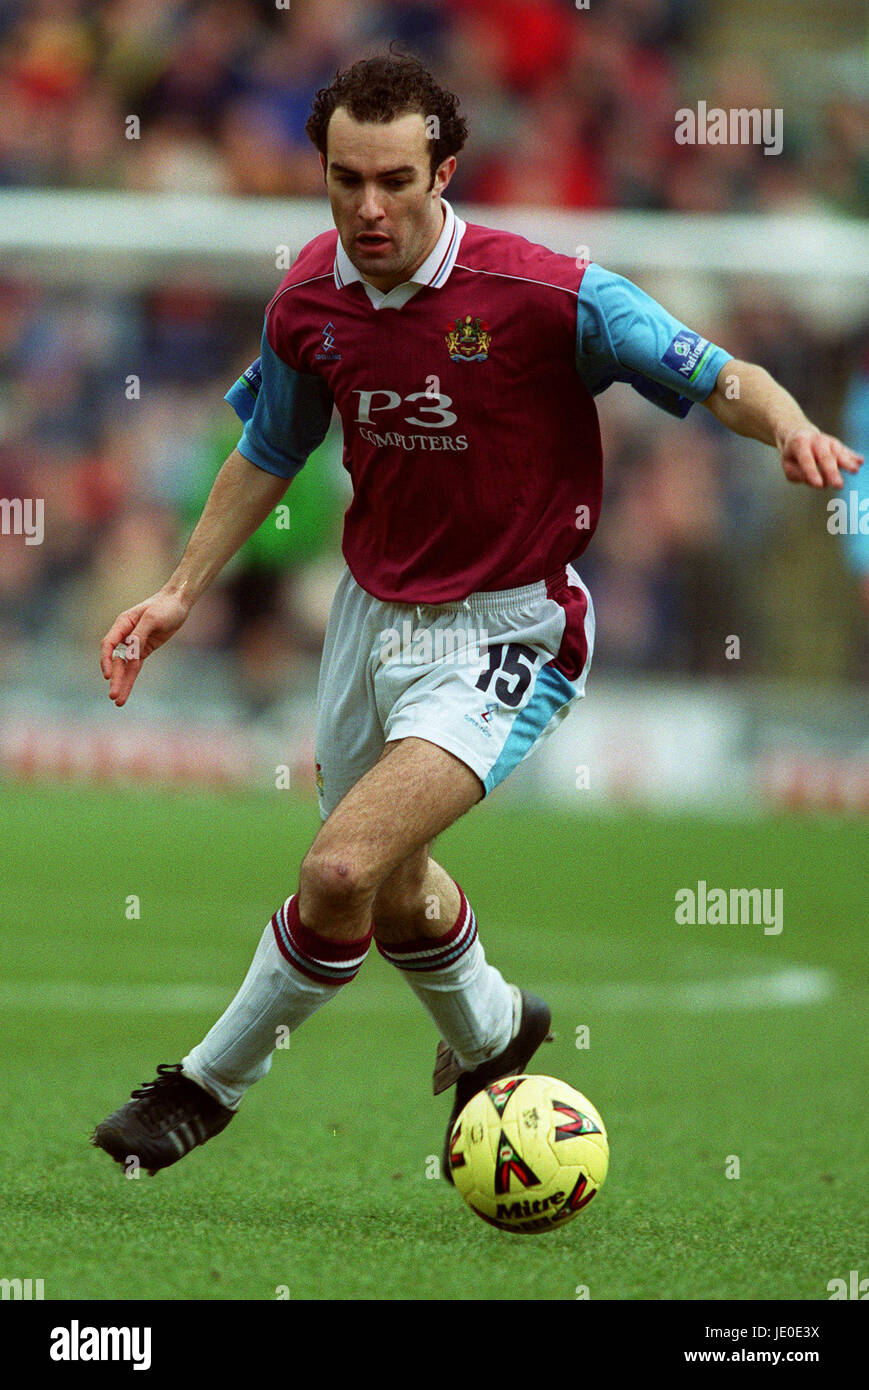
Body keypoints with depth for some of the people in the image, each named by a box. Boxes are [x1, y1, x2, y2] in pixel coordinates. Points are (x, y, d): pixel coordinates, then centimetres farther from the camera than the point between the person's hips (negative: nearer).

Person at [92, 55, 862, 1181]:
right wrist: (183, 591, 9)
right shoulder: (310, 301, -6)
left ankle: (212, 1081, 0)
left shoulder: (549, 297, -22)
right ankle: (491, 1031, 55)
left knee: (341, 874, -22)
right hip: (373, 611, 6)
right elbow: (270, 452, 12)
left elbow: (720, 378, -17)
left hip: (503, 634, -6)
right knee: (391, 888, 22)